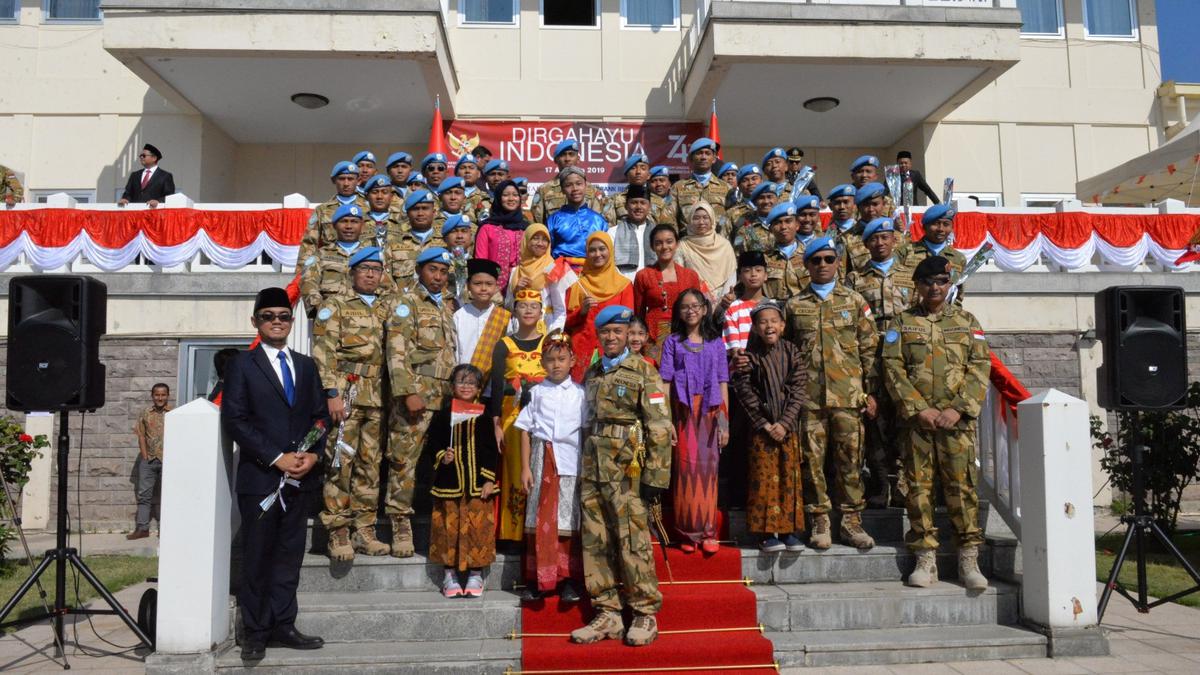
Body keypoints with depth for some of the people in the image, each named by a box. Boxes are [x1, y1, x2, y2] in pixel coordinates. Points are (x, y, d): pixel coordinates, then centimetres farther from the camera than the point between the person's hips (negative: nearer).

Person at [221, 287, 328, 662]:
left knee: (290, 556, 9)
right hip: (260, 477, -4)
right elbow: (234, 420, -8)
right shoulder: (242, 364, 1)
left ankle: (282, 626, 17)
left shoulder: (306, 365, 14)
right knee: (257, 558, 4)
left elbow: (321, 415, 12)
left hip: (301, 477, 4)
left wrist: (314, 453, -7)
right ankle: (255, 632, 13)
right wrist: (276, 458, -15)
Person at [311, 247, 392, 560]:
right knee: (340, 463, -6)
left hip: (377, 398, 5)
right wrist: (332, 394, -14)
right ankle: (338, 534, 0)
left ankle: (364, 531, 15)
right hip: (346, 394, -5)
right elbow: (324, 353, -5)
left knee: (371, 464, 7)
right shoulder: (335, 305, 3)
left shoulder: (387, 309, 18)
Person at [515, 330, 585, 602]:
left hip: (571, 463, 0)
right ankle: (536, 579, 11)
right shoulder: (536, 392, 6)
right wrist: (525, 467, 0)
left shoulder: (579, 394, 6)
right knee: (539, 520, 2)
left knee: (568, 519, 1)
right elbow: (525, 430, 5)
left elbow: (587, 430, 6)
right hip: (541, 460, 0)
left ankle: (568, 580, 10)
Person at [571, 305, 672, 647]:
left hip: (626, 468, -6)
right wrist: (585, 462, 15)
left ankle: (646, 615, 10)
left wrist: (655, 476, -12)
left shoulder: (643, 372, -3)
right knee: (595, 541, 7)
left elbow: (659, 427, -8)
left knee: (632, 540, -3)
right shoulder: (592, 374, 15)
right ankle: (607, 614, 18)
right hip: (592, 467, 6)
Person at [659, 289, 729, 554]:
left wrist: (724, 421, 2)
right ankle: (689, 532, 4)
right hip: (683, 411, -1)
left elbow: (723, 384, 9)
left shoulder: (716, 342, 12)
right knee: (686, 468, -3)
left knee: (708, 468, -1)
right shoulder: (672, 342, 8)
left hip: (709, 412, 1)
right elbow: (665, 382, 2)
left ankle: (708, 532, 6)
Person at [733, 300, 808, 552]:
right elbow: (746, 394, -6)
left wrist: (784, 423, -11)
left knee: (790, 477, 5)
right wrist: (765, 424, -11)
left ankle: (791, 530, 14)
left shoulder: (792, 352, 2)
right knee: (764, 477, -1)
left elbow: (798, 392, -1)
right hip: (761, 427, -2)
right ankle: (768, 531, 7)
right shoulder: (749, 355, -2)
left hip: (788, 426, 2)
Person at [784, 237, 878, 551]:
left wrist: (870, 392, 3)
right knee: (812, 459, 2)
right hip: (808, 396, 0)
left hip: (848, 395, 0)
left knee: (850, 458, 3)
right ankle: (820, 521, 13)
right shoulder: (794, 305, 9)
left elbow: (869, 349, 8)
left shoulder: (855, 301, 8)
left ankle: (852, 521, 14)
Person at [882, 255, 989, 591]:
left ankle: (969, 559, 7)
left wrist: (959, 409, -9)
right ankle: (926, 559, 9)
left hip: (957, 419, 0)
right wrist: (918, 409, -10)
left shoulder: (967, 321, 11)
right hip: (916, 417, 0)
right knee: (919, 485, 2)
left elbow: (980, 367, 4)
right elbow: (893, 368, 1)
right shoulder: (901, 323, 9)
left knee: (962, 485, -2)